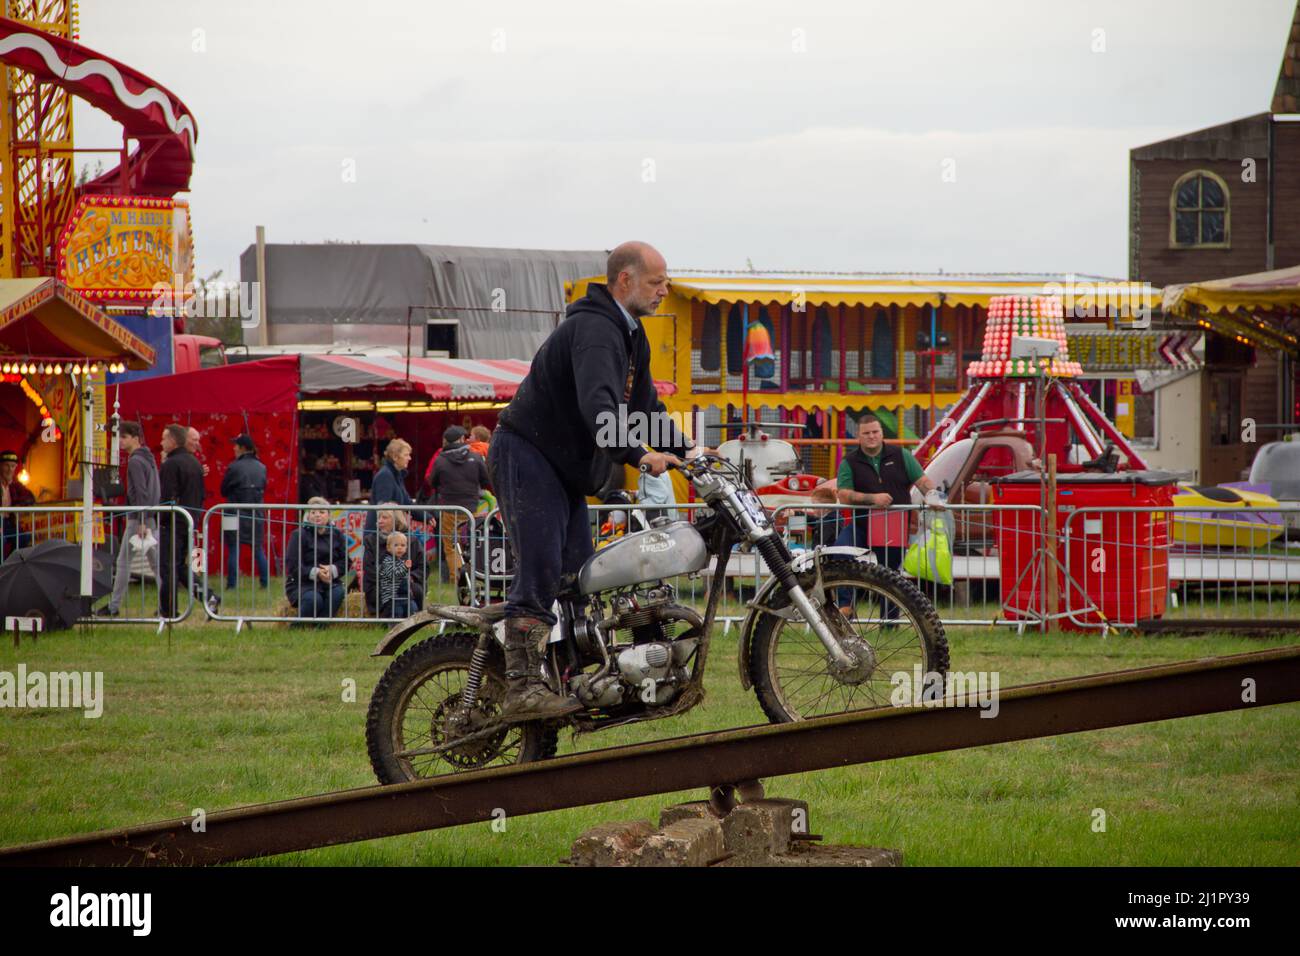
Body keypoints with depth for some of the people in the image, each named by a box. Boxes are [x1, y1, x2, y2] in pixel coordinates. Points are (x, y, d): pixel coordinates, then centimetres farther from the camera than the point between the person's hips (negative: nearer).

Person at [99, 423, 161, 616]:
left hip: (139, 519, -9)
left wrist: (141, 522, -21)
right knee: (156, 563, 7)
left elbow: (141, 493, -19)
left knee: (123, 561, -1)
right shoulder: (149, 458, 16)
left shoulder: (135, 461, -12)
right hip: (154, 517, 9)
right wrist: (145, 521, 19)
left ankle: (114, 606, 4)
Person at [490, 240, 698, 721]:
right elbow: (597, 405, -35)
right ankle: (522, 688, -25)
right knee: (541, 569, -19)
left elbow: (645, 406, 24)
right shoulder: (594, 329, -19)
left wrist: (687, 449, 12)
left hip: (565, 468, 11)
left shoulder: (629, 335, 16)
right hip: (527, 456, -11)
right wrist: (638, 455, -44)